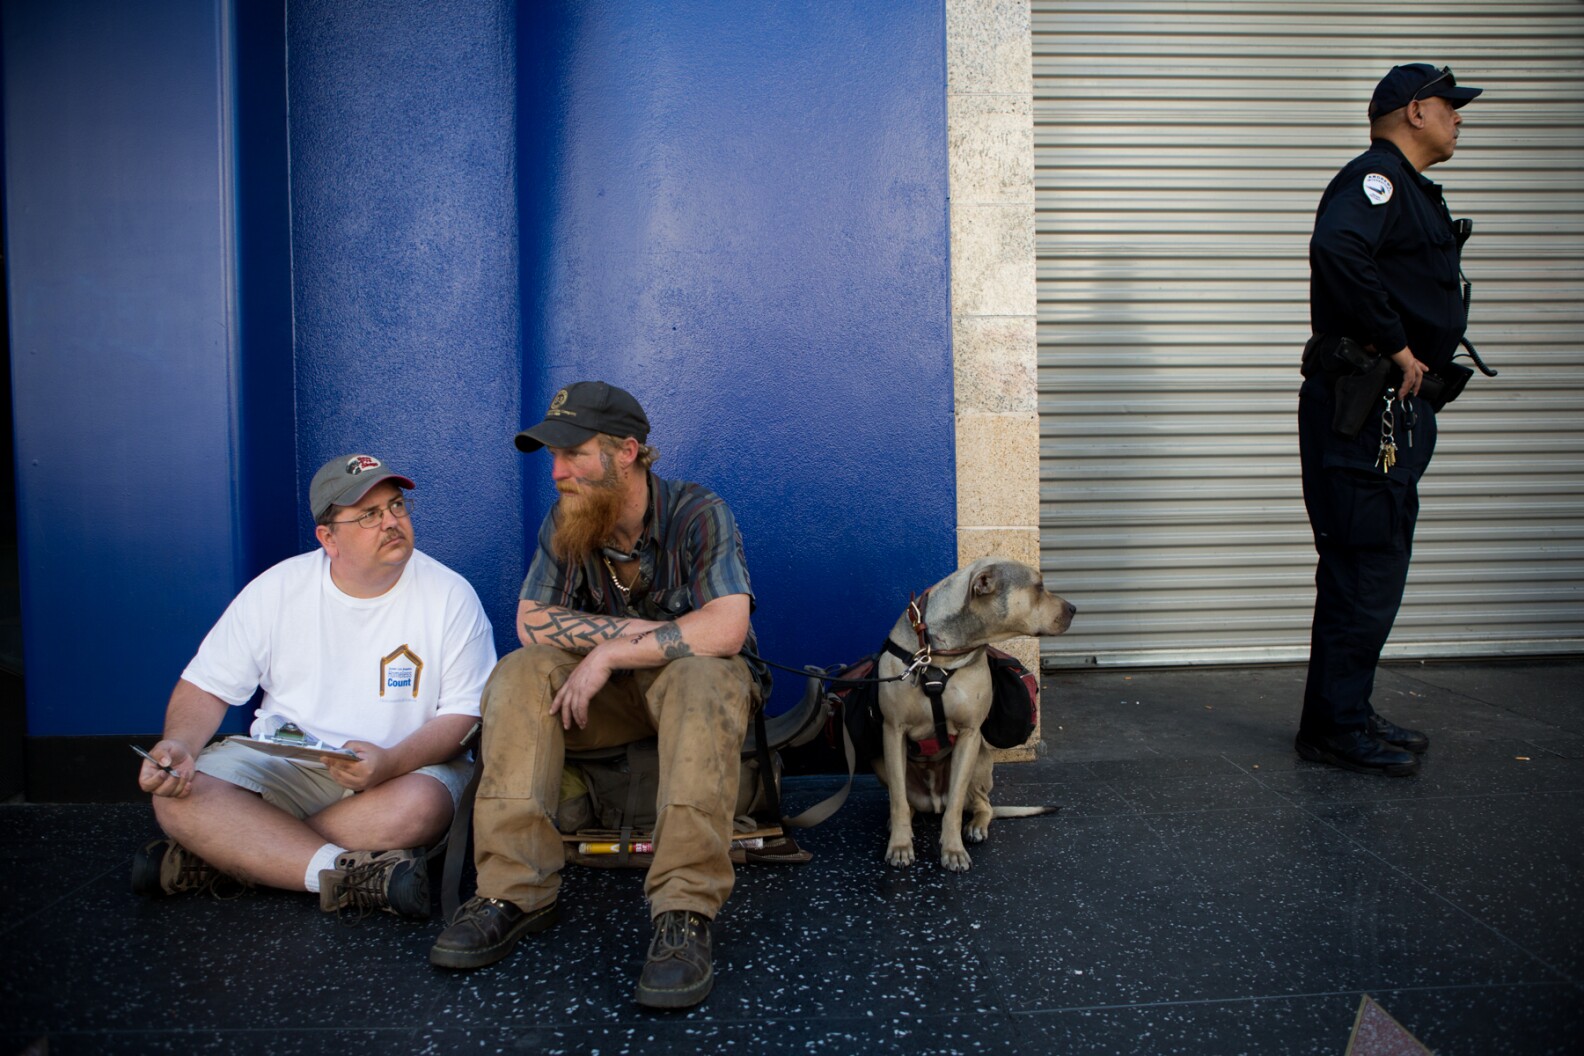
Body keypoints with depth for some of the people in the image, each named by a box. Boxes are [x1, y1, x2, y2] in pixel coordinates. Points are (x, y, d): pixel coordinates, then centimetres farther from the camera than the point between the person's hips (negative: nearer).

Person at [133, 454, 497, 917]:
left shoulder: (451, 596, -7)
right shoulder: (278, 588, 0)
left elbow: (465, 714, -9)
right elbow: (207, 686, 5)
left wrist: (390, 763, -27)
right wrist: (178, 745, -17)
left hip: (406, 765, -2)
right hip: (282, 764, 2)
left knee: (419, 806, -36)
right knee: (178, 797, -23)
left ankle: (219, 857, -23)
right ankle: (349, 874, -30)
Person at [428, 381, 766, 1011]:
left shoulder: (697, 514, -17)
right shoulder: (564, 524, -1)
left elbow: (725, 628, -29)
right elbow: (531, 622, -8)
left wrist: (611, 651, -27)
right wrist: (639, 630, -18)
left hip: (690, 680, -4)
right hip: (609, 691, 5)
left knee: (702, 677, -38)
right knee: (518, 676, -21)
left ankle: (684, 912, -42)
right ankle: (516, 890, -24)